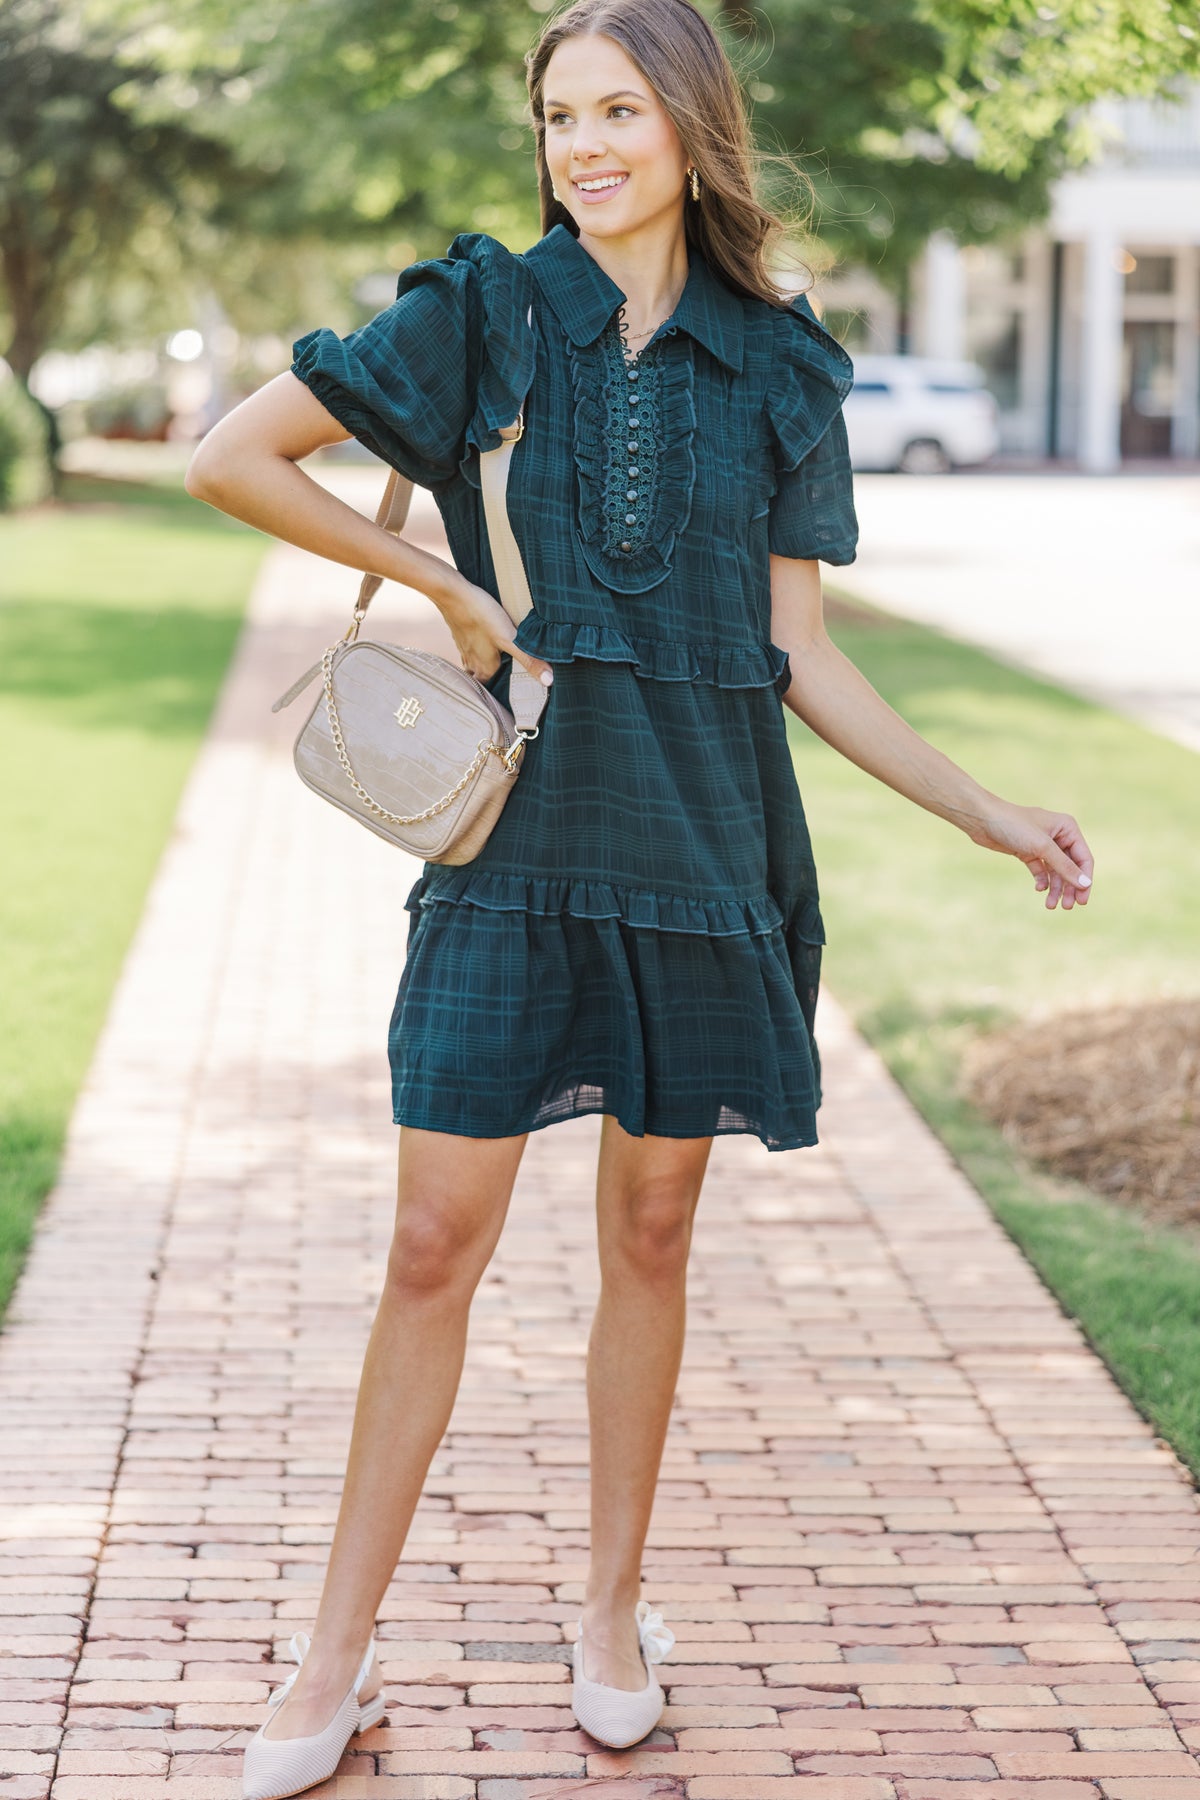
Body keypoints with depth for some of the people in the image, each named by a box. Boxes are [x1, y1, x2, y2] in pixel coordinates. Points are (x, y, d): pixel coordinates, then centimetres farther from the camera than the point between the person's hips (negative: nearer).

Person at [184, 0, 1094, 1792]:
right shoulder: (484, 314, 0)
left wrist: (984, 810, 5)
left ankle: (614, 1609, 26)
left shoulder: (778, 368, 6)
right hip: (515, 838, -2)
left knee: (652, 1236, 9)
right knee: (437, 1244, -1)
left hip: (702, 841, 2)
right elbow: (231, 457, -2)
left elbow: (796, 652, 7)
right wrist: (443, 584, -5)